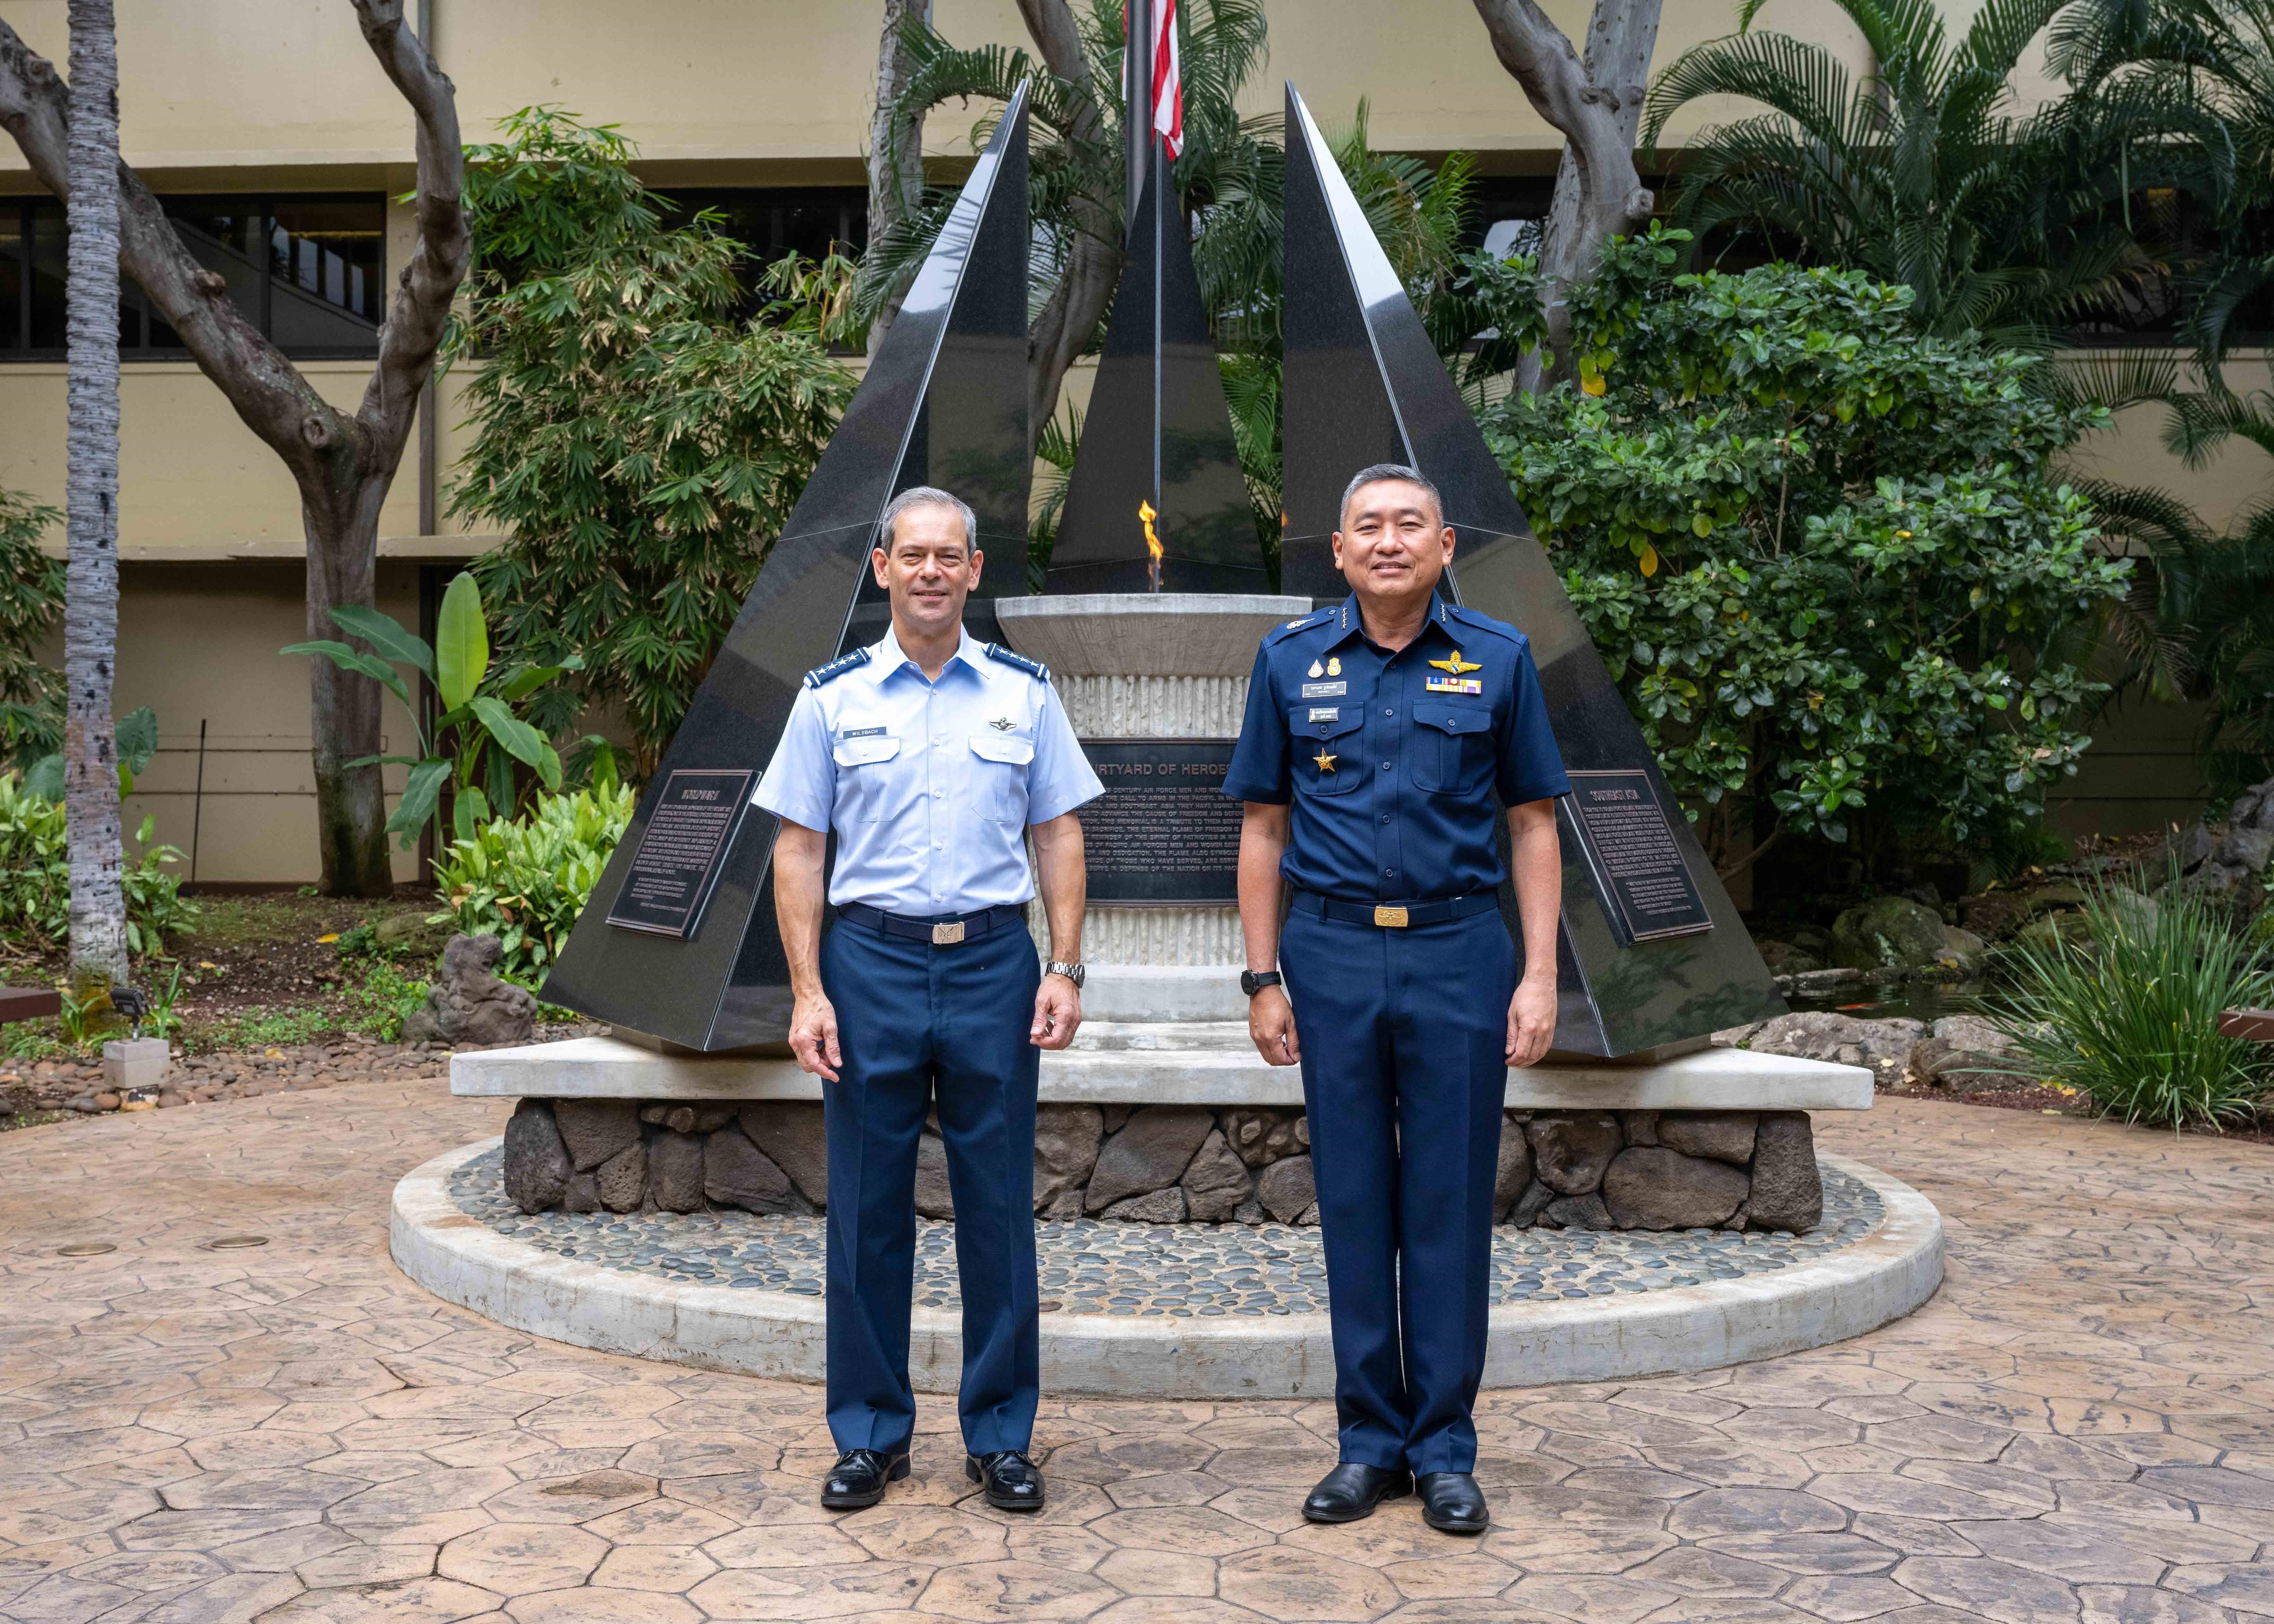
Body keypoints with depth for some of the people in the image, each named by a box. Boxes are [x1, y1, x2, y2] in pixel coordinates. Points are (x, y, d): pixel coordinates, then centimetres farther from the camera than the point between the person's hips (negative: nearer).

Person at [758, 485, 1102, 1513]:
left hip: (994, 963, 1)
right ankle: (870, 1435, 21)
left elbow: (1060, 837, 8)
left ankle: (1001, 1436, 19)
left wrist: (1065, 969, -2)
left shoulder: (1023, 693, 7)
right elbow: (798, 849, 3)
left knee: (998, 1207, 5)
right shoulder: (833, 697, 5)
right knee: (867, 1209, 6)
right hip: (871, 963, 0)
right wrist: (808, 991, -5)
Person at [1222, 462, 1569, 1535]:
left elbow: (1533, 824, 5)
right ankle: (1370, 1440, 20)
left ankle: (1444, 1447, 18)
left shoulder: (1498, 661, 3)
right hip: (1332, 953, 1)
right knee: (1353, 1204, 7)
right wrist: (1263, 978, 2)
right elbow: (1263, 827, 7)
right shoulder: (1291, 662, 5)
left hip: (1458, 952, -1)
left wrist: (1540, 975, -3)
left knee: (1450, 1205, 4)